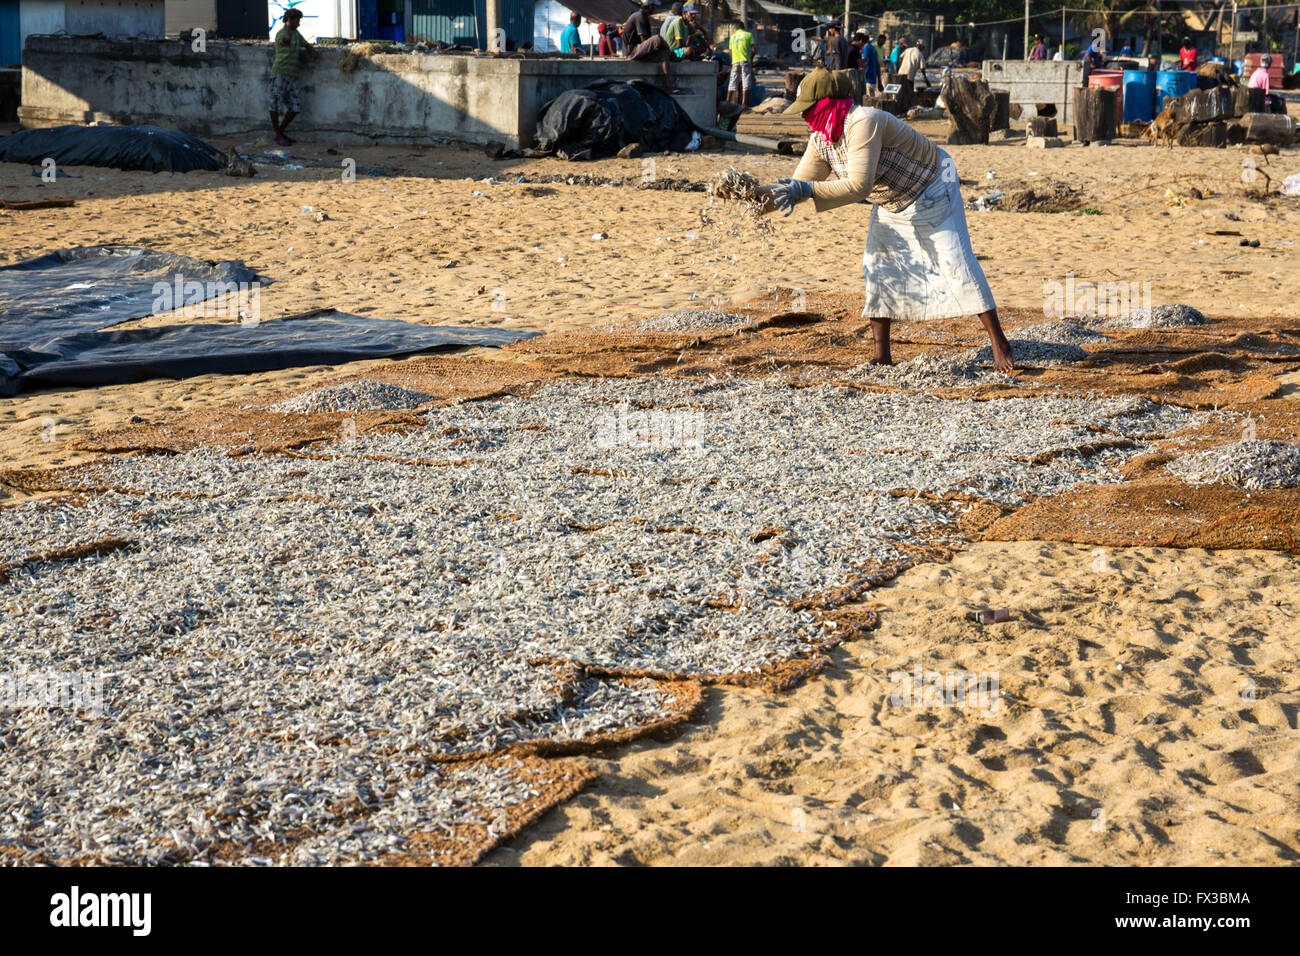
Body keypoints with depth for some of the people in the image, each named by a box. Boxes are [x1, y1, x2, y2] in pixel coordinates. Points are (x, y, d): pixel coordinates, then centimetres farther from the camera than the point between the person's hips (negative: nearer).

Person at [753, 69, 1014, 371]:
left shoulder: (863, 123, -35)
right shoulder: (820, 140, -7)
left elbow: (859, 186, -41)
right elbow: (800, 184, -4)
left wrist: (808, 190, -44)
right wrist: (760, 193, -20)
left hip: (931, 192, -9)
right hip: (892, 205, 9)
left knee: (955, 262, -10)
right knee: (877, 266, 1)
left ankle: (1000, 345, -6)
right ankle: (881, 355, 7)